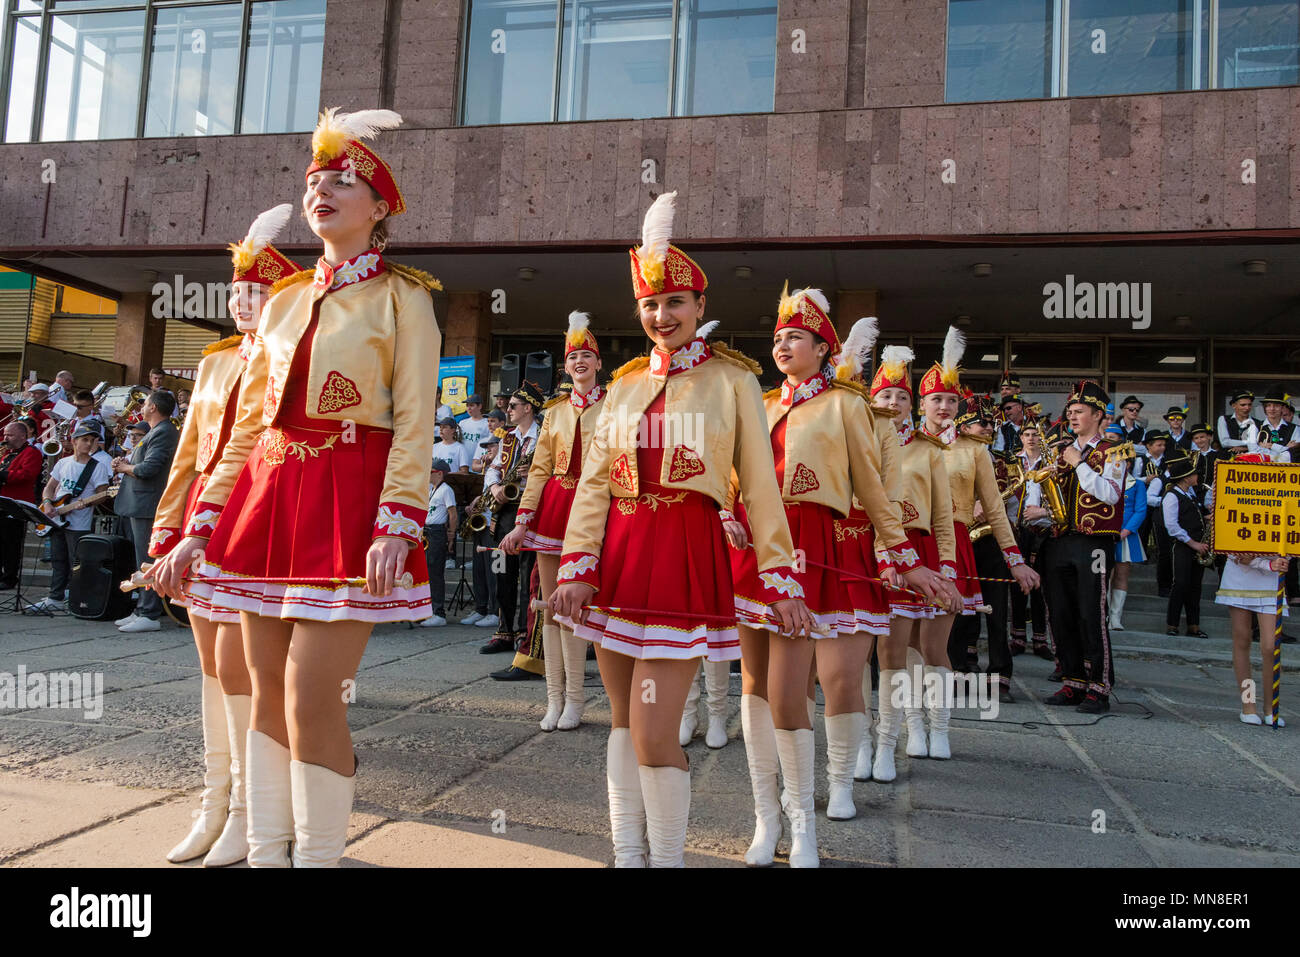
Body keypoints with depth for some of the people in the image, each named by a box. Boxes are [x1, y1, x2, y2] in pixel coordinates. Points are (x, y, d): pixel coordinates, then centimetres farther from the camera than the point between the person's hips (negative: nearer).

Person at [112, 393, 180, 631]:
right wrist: (125, 462, 3)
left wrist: (124, 467, -6)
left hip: (147, 506, -11)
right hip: (140, 505, 11)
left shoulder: (163, 432, -14)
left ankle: (150, 615, -7)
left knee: (147, 562, -9)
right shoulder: (155, 431, 21)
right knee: (143, 560, 15)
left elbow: (148, 468, -23)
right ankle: (142, 610, 22)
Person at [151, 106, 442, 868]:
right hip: (268, 493, 6)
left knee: (312, 695, -9)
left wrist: (396, 527, -19)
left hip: (348, 500, -6)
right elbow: (246, 427, 16)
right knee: (268, 690, 10)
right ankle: (266, 850, 25)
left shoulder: (402, 298, 1)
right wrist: (199, 528, 12)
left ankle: (317, 855, 10)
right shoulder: (284, 300, 17)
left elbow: (415, 426, -8)